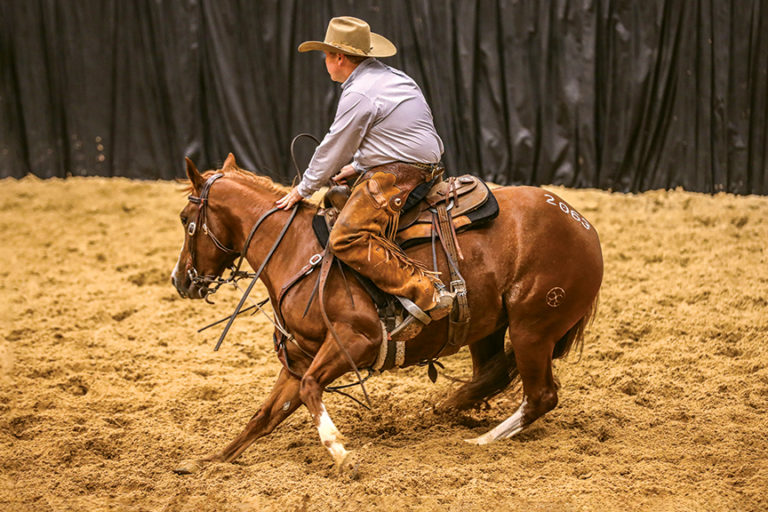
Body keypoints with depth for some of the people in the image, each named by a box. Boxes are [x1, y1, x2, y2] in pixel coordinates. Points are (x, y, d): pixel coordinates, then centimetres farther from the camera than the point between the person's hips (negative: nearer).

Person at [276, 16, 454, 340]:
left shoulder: (359, 95, -13)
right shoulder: (391, 78, 17)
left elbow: (334, 149, -8)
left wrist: (303, 190, 3)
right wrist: (359, 167, 22)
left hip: (396, 175, -11)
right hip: (420, 165, 11)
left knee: (347, 238, -22)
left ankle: (427, 295, -32)